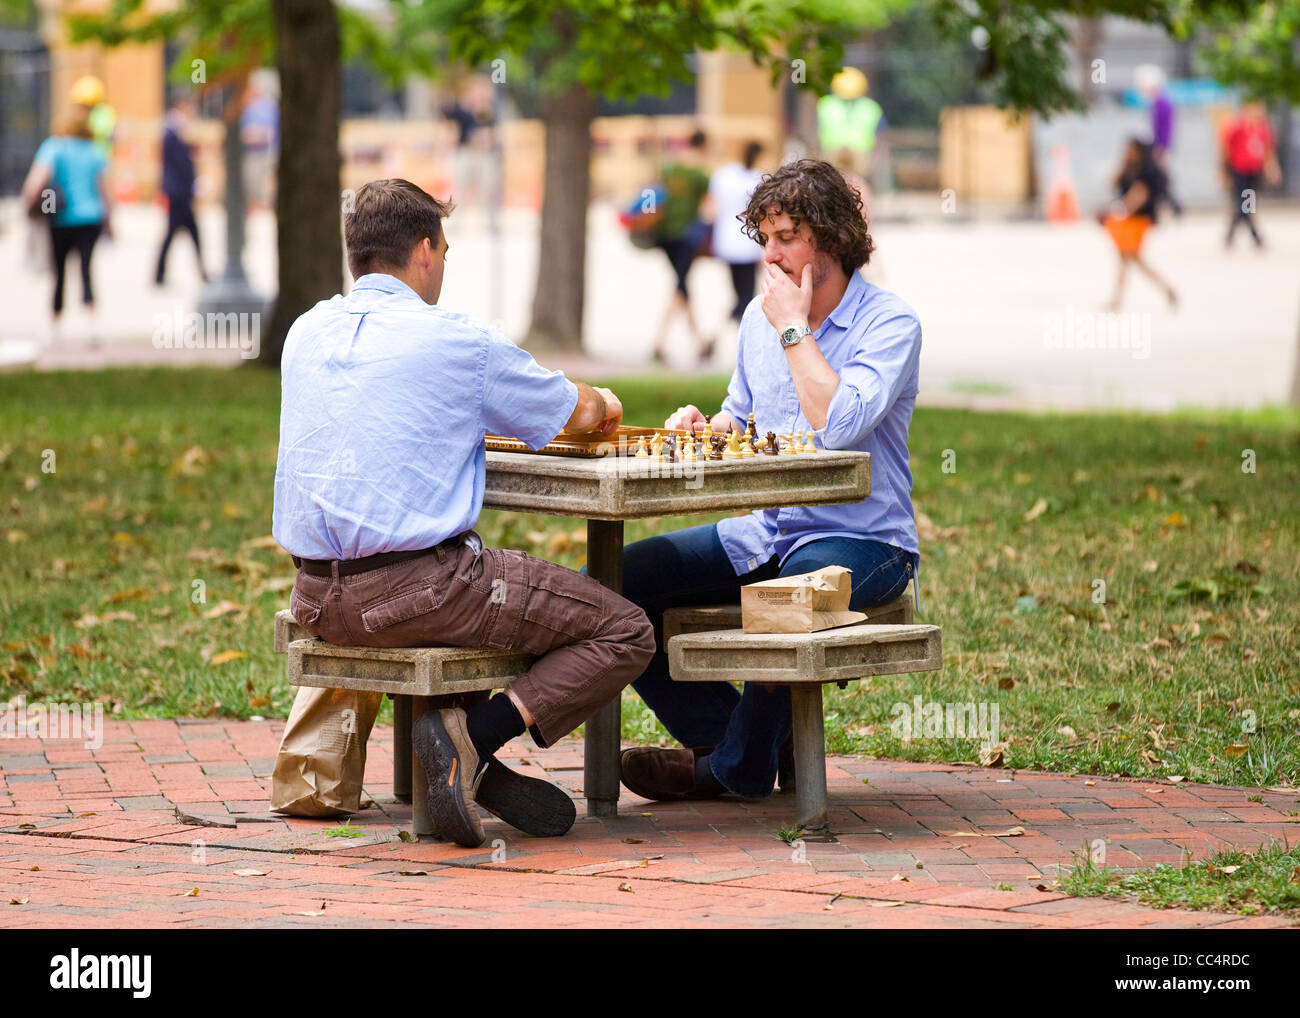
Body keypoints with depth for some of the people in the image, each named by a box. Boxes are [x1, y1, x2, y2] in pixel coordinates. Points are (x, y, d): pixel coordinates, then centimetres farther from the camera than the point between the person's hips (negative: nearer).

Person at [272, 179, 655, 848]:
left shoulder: (305, 334, 12)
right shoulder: (459, 342, -5)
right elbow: (574, 412, 11)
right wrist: (603, 404, 35)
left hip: (317, 603, 7)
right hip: (415, 586, -7)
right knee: (624, 634, 2)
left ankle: (473, 769, 17)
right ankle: (471, 738, -12)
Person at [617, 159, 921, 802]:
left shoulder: (889, 323, -11)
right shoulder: (760, 316, 10)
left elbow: (839, 423, -27)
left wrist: (795, 329, -17)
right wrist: (706, 430, 1)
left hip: (861, 539, -7)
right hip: (765, 531, 7)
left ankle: (737, 767, -15)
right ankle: (731, 737, -4)